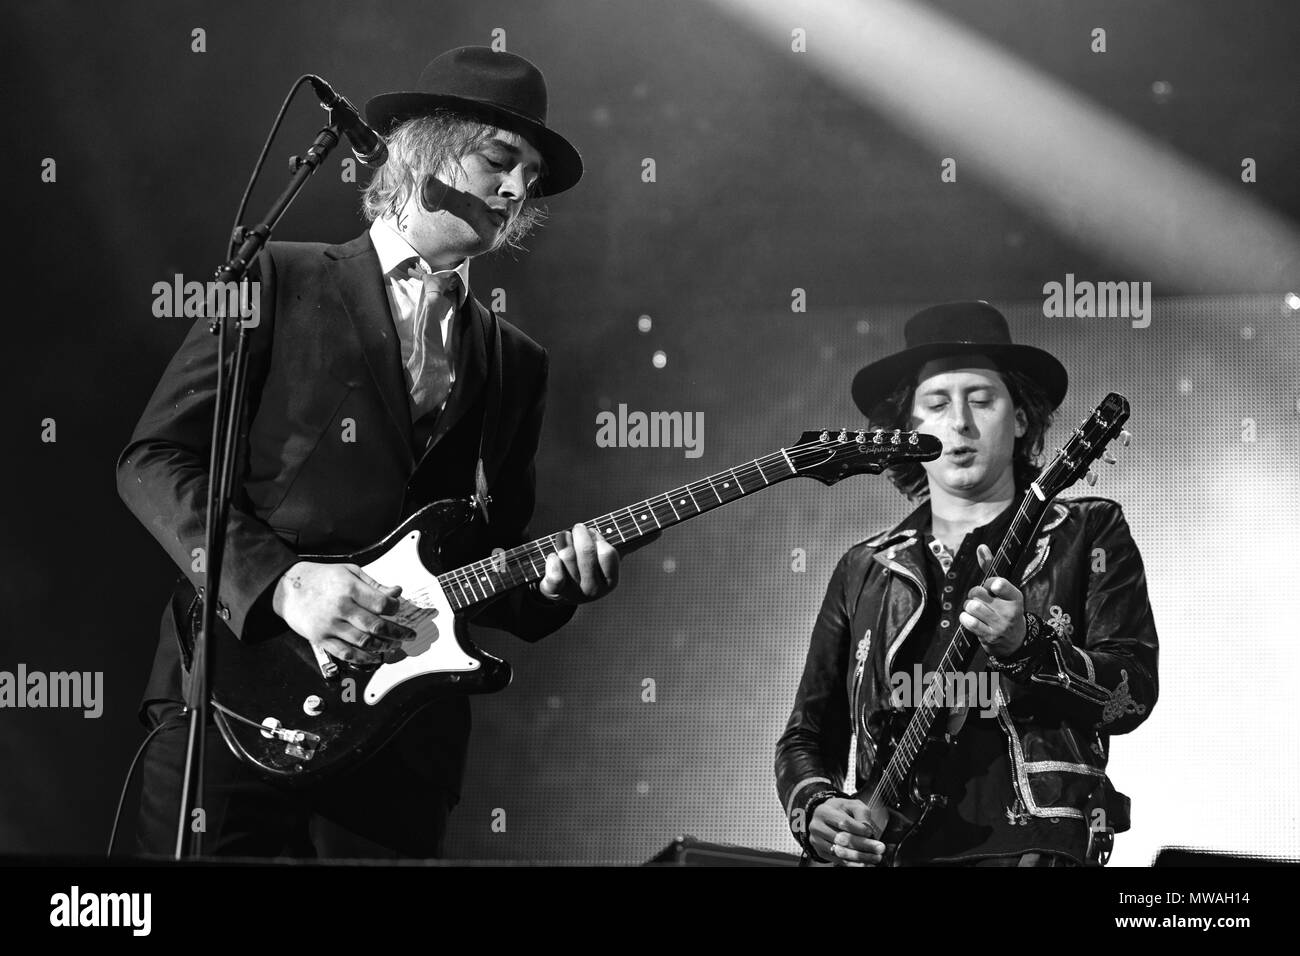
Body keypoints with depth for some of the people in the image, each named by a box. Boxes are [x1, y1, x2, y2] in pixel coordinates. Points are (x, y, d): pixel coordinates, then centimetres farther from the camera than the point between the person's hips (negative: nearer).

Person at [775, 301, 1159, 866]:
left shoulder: (1087, 535, 9)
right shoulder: (864, 570, 16)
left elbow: (1134, 692, -2)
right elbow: (805, 734, 18)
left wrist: (1025, 645, -17)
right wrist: (815, 808, -1)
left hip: (1026, 843, -4)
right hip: (883, 847, 4)